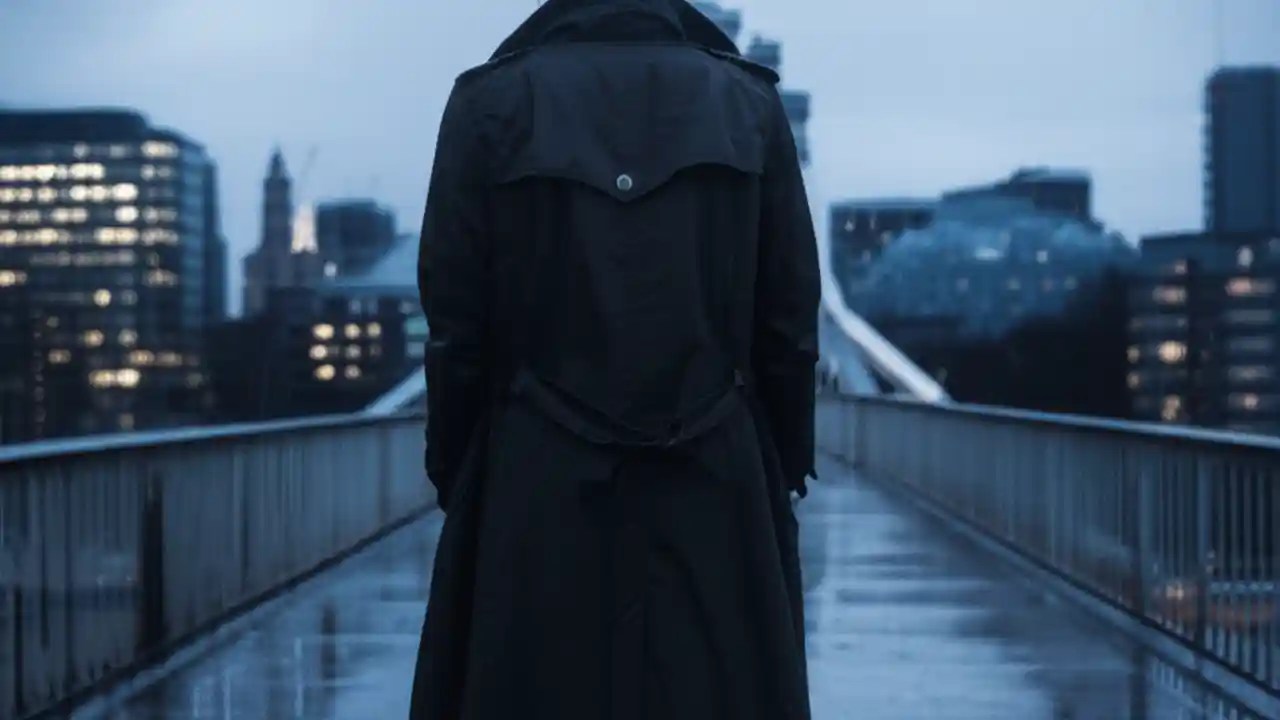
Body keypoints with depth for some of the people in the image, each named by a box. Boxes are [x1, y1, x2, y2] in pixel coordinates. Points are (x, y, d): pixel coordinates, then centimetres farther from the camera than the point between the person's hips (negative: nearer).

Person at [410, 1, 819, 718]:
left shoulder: (493, 100, 0)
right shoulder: (750, 101, 4)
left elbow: (457, 328, -1)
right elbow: (791, 328, 4)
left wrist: (457, 484, 8)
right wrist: (785, 479, 12)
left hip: (538, 504, -1)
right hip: (716, 500, 1)